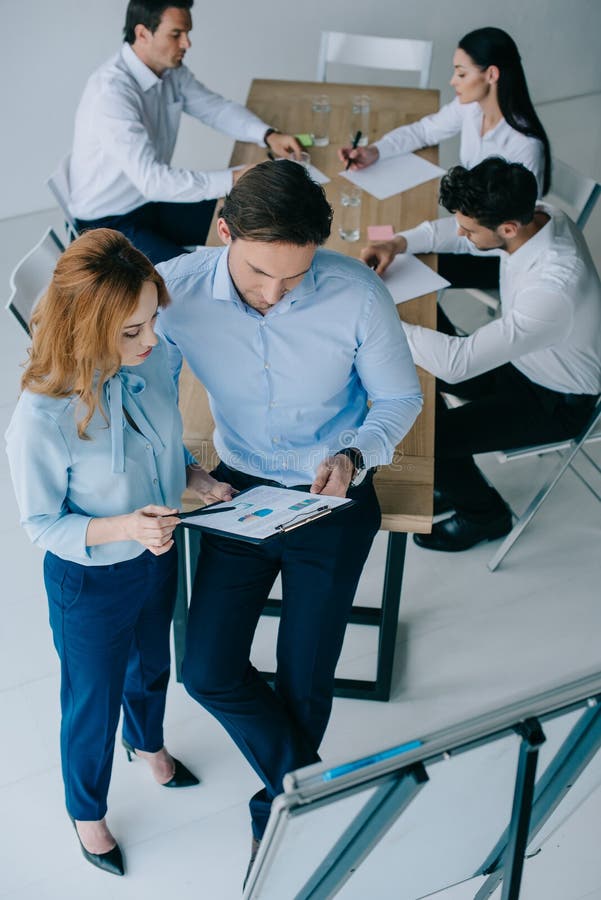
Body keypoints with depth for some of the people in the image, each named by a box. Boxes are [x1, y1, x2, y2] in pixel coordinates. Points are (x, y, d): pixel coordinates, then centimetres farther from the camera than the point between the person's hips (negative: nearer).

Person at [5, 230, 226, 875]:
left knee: (151, 664, 33)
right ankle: (86, 811, 51)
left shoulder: (150, 361, -18)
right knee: (93, 705, 20)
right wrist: (124, 527, -33)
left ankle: (147, 742, 67)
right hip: (90, 584, -5)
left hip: (157, 557, 6)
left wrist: (195, 476, -13)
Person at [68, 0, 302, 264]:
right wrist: (234, 179, -37)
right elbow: (151, 180, -35)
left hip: (153, 199, 9)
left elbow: (217, 109, 7)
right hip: (110, 222, -9)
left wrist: (268, 135, -13)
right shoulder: (110, 91, -29)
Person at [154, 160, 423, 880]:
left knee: (304, 684, 4)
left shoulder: (357, 295, -24)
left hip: (332, 498, -2)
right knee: (208, 672, -4)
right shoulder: (175, 290, -20)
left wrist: (354, 456, -25)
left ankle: (279, 805, 37)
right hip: (241, 492, 2)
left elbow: (401, 399, -7)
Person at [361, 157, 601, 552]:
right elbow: (451, 232, 4)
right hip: (519, 356, 8)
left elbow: (456, 362, -40)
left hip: (555, 402, -8)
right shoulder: (533, 214, -16)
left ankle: (484, 513, 14)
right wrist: (398, 243, -12)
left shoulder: (553, 291, -41)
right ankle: (448, 481, 24)